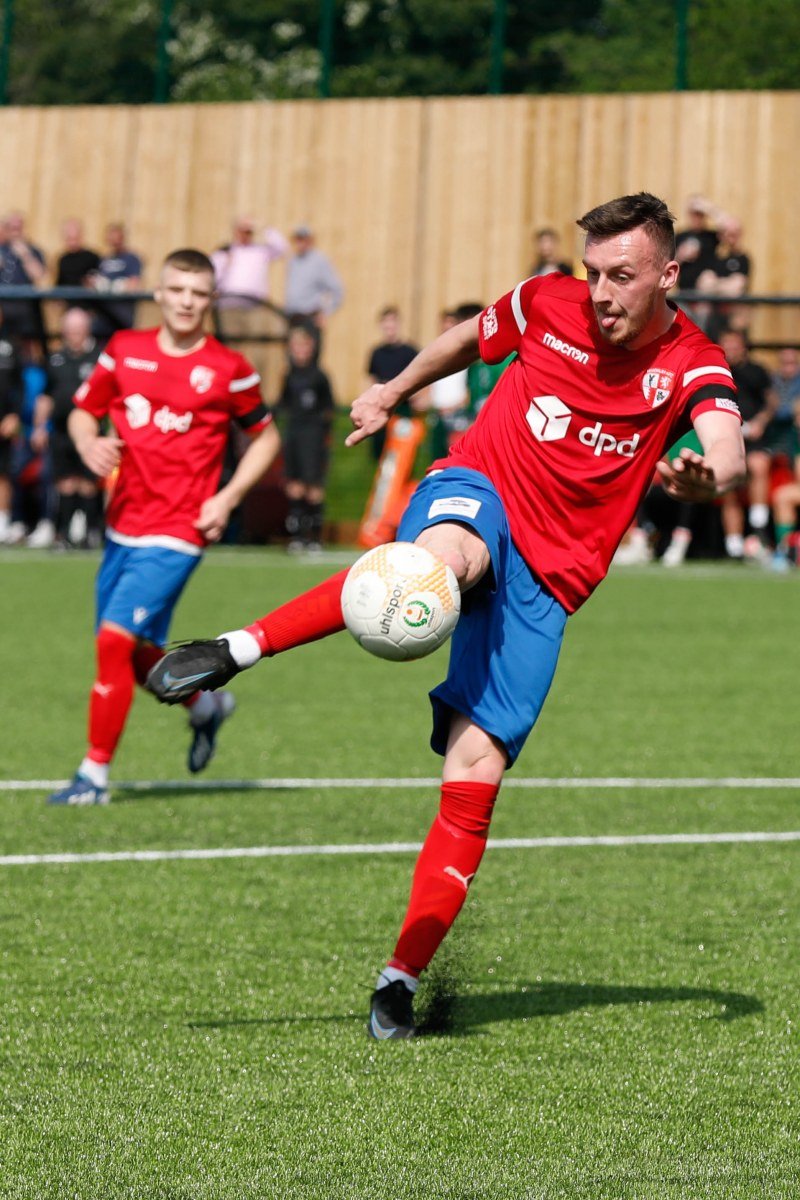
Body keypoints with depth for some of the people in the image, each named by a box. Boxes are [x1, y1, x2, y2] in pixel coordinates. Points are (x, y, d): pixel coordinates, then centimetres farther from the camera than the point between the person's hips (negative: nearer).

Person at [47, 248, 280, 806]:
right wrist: (89, 444, -9)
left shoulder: (228, 369, -4)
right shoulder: (124, 350, 5)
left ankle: (96, 774, -7)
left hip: (176, 533, -5)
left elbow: (266, 436, 7)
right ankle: (206, 704, 42)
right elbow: (83, 411, 14)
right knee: (137, 655, 12)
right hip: (123, 524, 5)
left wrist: (228, 497, -5)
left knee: (115, 638, -16)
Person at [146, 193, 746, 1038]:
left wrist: (705, 478, -47)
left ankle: (402, 977, -2)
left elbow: (728, 453, -24)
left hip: (547, 581, 1)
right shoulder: (547, 304, 0)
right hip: (477, 489, -1)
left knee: (476, 770, -10)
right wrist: (394, 392, 32)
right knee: (445, 555, -41)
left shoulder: (693, 367, -4)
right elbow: (467, 339, 22)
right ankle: (237, 649, -42)